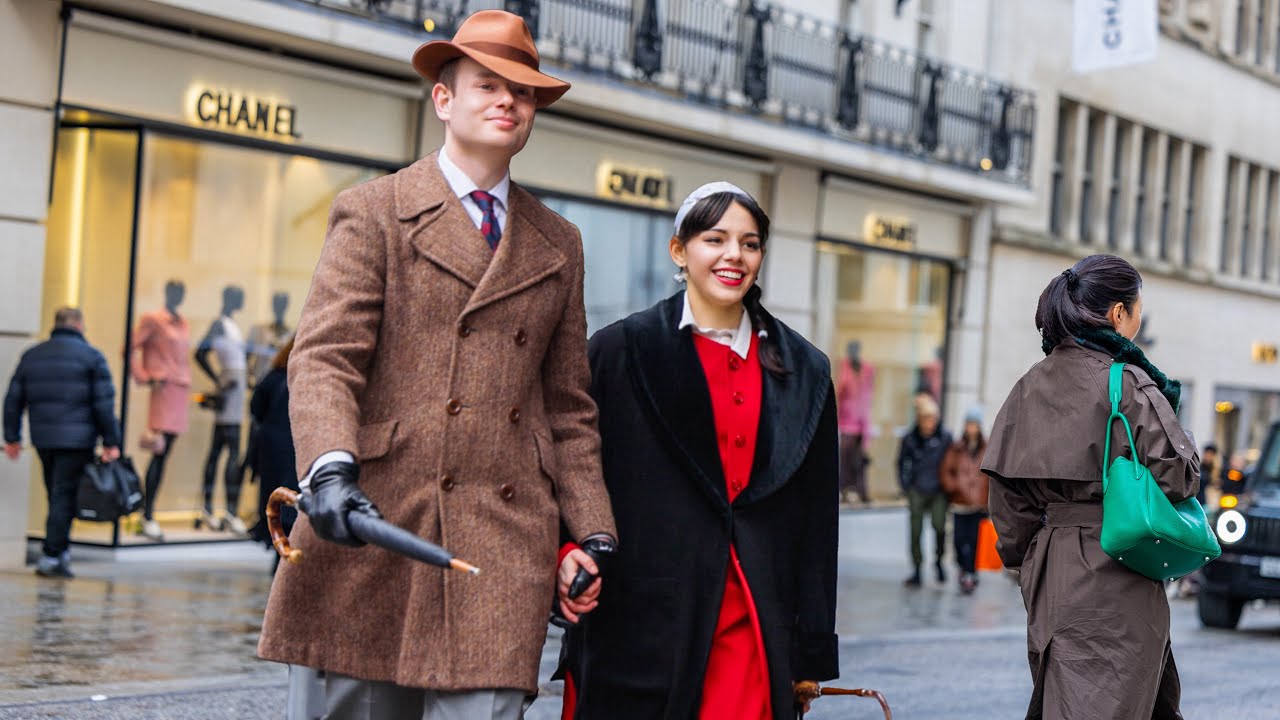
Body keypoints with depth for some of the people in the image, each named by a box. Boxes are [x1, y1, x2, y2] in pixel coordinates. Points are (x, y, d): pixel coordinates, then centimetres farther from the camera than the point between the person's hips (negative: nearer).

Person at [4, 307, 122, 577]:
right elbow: (104, 403, -8)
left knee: (56, 495, 15)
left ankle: (61, 548, 16)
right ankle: (52, 555, -10)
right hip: (77, 439, -5)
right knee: (65, 497, -5)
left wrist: (12, 437, 17)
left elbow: (13, 399, 12)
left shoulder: (31, 356, 12)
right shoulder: (92, 357, -2)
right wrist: (111, 442, -6)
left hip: (43, 438, 5)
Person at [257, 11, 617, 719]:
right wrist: (330, 469, -24)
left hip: (503, 551, 3)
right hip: (368, 526, -2)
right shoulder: (372, 214, 6)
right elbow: (324, 357, -6)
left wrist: (591, 534, 10)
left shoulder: (559, 244, 19)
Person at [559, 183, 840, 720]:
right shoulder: (621, 351, 2)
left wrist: (812, 651, 9)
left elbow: (816, 517, 11)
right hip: (643, 617, -2)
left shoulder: (803, 371, 11)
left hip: (753, 625, 2)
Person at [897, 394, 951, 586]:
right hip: (917, 492, 1)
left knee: (939, 525, -17)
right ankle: (916, 570, 12)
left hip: (938, 491, -1)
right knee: (916, 531, 1)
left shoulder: (945, 438, -4)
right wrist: (905, 487, 8)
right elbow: (902, 463, 13)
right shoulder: (910, 439, -1)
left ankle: (938, 561, 7)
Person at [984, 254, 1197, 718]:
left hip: (1049, 571, 7)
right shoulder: (1128, 384, -13)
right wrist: (1174, 428, 5)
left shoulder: (1031, 385, 8)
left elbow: (1008, 493, 10)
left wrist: (1025, 557, 19)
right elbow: (1179, 477, -14)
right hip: (1114, 574, -7)